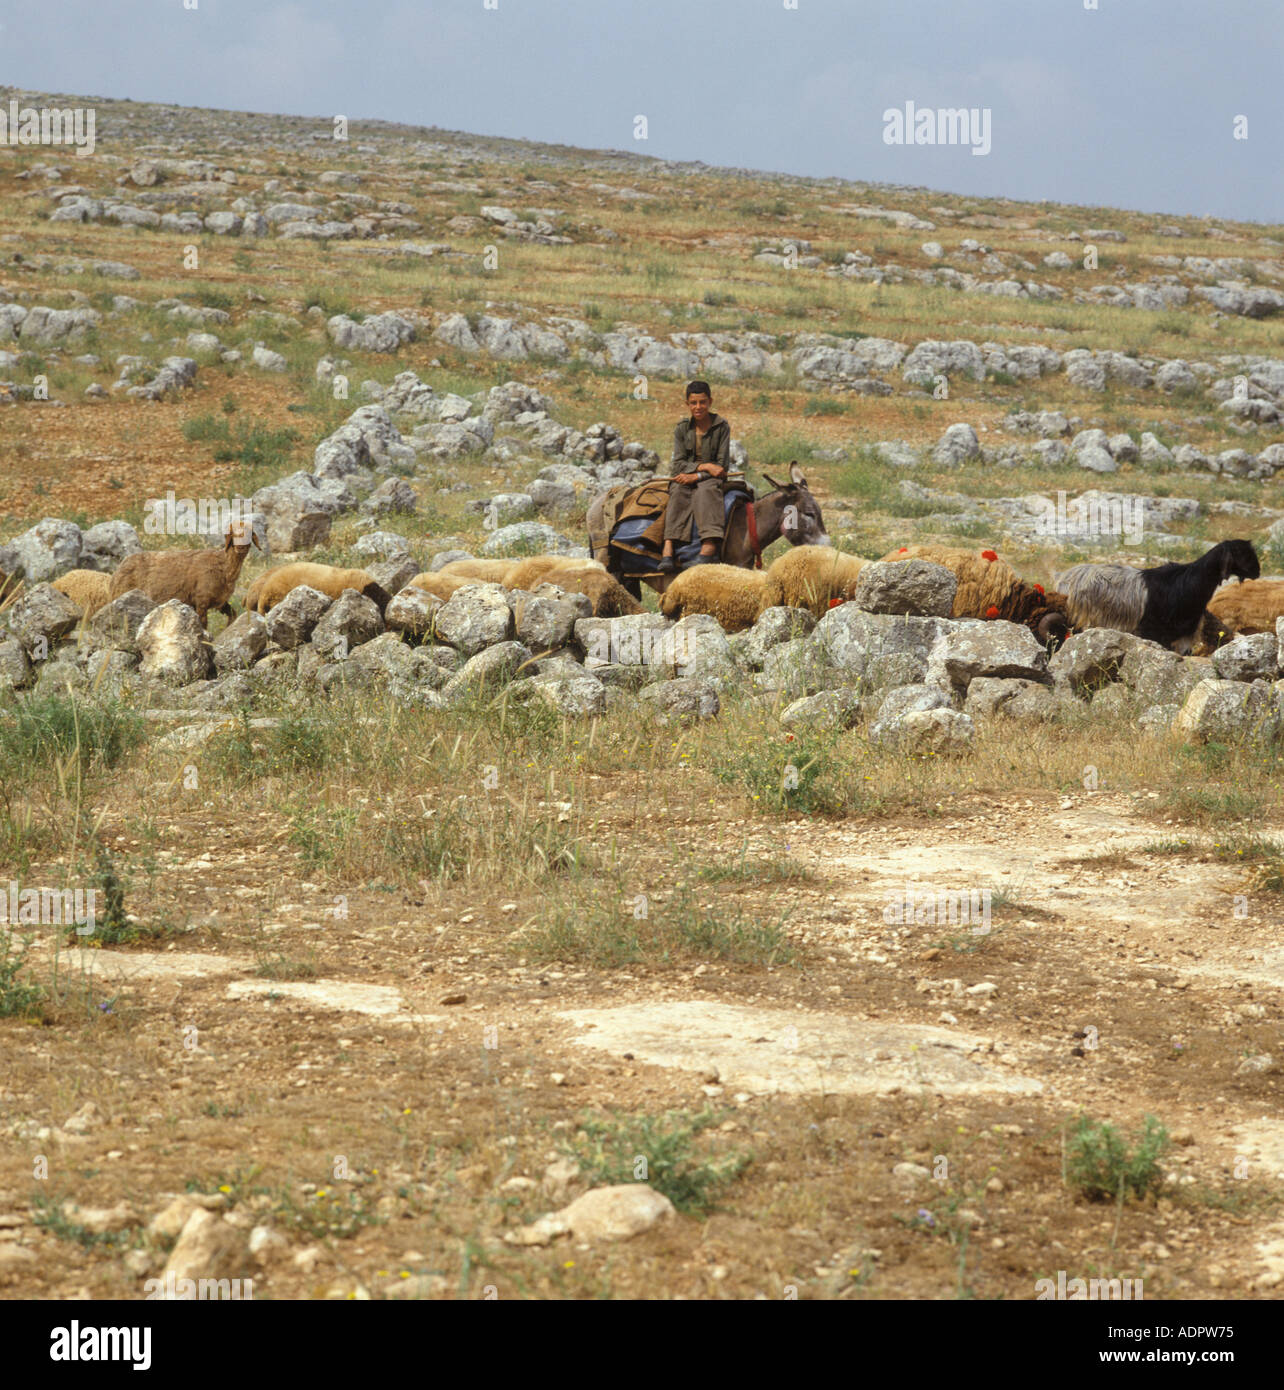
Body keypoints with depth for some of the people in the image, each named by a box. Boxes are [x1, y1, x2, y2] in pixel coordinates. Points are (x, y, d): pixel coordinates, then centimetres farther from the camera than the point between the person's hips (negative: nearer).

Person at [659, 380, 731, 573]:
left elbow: (722, 464, -6)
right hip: (686, 478, 2)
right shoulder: (682, 429, 6)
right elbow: (678, 464, 0)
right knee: (678, 491, -31)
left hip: (711, 478, -2)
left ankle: (709, 548, -56)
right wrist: (703, 466, -16)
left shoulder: (722, 427, -1)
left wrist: (697, 476, -19)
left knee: (705, 491, -36)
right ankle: (668, 551, -49)